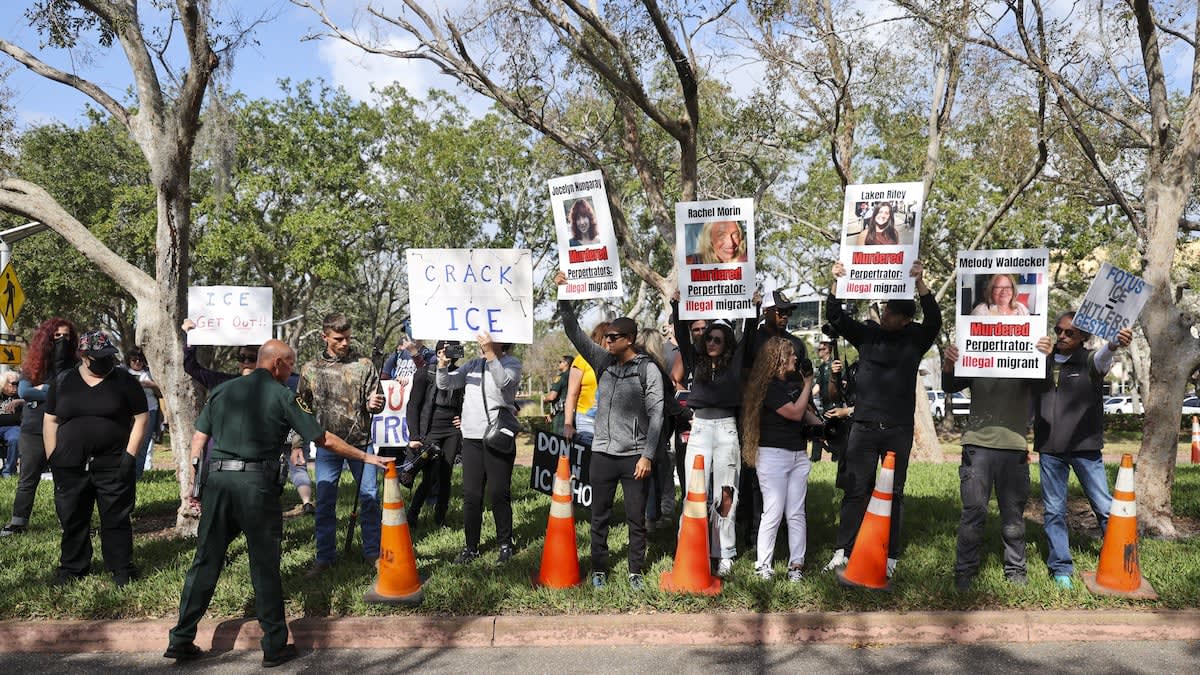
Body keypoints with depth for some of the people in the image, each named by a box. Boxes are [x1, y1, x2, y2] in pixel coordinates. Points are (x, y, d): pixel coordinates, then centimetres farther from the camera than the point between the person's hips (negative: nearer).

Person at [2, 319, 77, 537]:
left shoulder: (72, 366, 0)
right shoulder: (32, 365, 5)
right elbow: (23, 391, -9)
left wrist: (42, 388, -13)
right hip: (33, 430, 2)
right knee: (27, 479, 11)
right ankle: (18, 522, 21)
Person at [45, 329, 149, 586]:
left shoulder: (125, 381, -1)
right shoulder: (62, 381, 6)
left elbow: (141, 418, -1)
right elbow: (50, 421, 10)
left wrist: (130, 455, -8)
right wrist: (52, 458, 3)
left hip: (114, 466, -2)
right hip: (70, 466, 3)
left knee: (116, 518, 3)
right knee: (72, 518, 12)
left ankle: (121, 568, 15)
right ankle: (72, 567, 28)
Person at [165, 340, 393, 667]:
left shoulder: (221, 391, 14)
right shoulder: (283, 396, 0)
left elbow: (199, 437, 12)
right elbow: (325, 440, 1)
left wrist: (195, 481, 18)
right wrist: (366, 457, 9)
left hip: (216, 479, 5)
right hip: (257, 484, -4)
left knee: (205, 561, 13)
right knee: (265, 567, 4)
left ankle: (181, 640, 18)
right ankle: (275, 647, 12)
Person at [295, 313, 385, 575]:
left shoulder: (364, 365, 0)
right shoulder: (311, 369, 3)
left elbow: (376, 401, 3)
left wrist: (374, 404, -21)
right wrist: (297, 443, 4)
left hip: (360, 442, -1)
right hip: (327, 444, 1)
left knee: (370, 497, 3)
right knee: (324, 501, 5)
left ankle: (373, 551, 17)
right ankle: (325, 556, 17)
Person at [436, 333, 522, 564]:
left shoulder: (512, 363, 1)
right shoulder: (472, 365, 15)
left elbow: (503, 382, -19)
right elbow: (445, 384, 9)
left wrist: (490, 354, -26)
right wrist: (442, 366, -10)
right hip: (471, 437, 5)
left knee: (499, 493, 1)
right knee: (471, 494, 6)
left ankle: (505, 544, 16)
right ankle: (471, 547, 14)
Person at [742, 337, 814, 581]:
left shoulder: (793, 383, 14)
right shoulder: (769, 386, -10)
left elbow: (807, 412, 24)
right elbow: (795, 412, -14)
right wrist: (807, 384, -5)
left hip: (798, 455, 7)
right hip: (773, 454, -7)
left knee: (796, 513, 5)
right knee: (773, 513, -5)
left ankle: (796, 564, 9)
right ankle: (763, 565, 4)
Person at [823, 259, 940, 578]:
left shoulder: (915, 338, 1)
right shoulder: (867, 333, 5)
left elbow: (934, 320, -16)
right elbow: (835, 317, -1)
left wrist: (920, 283, -30)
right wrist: (836, 283, -17)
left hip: (899, 429, -1)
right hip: (864, 426, 1)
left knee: (893, 492, 7)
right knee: (855, 489, 1)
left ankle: (890, 556, 13)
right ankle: (842, 551, 4)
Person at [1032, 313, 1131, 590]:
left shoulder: (1090, 361, -1)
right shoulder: (1042, 362, 7)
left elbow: (1102, 357, -26)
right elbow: (1029, 402, 15)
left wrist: (1114, 344, -50)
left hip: (1085, 446, -2)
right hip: (1049, 448, 2)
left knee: (1105, 507, 2)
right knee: (1054, 510, 6)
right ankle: (1061, 568, 15)